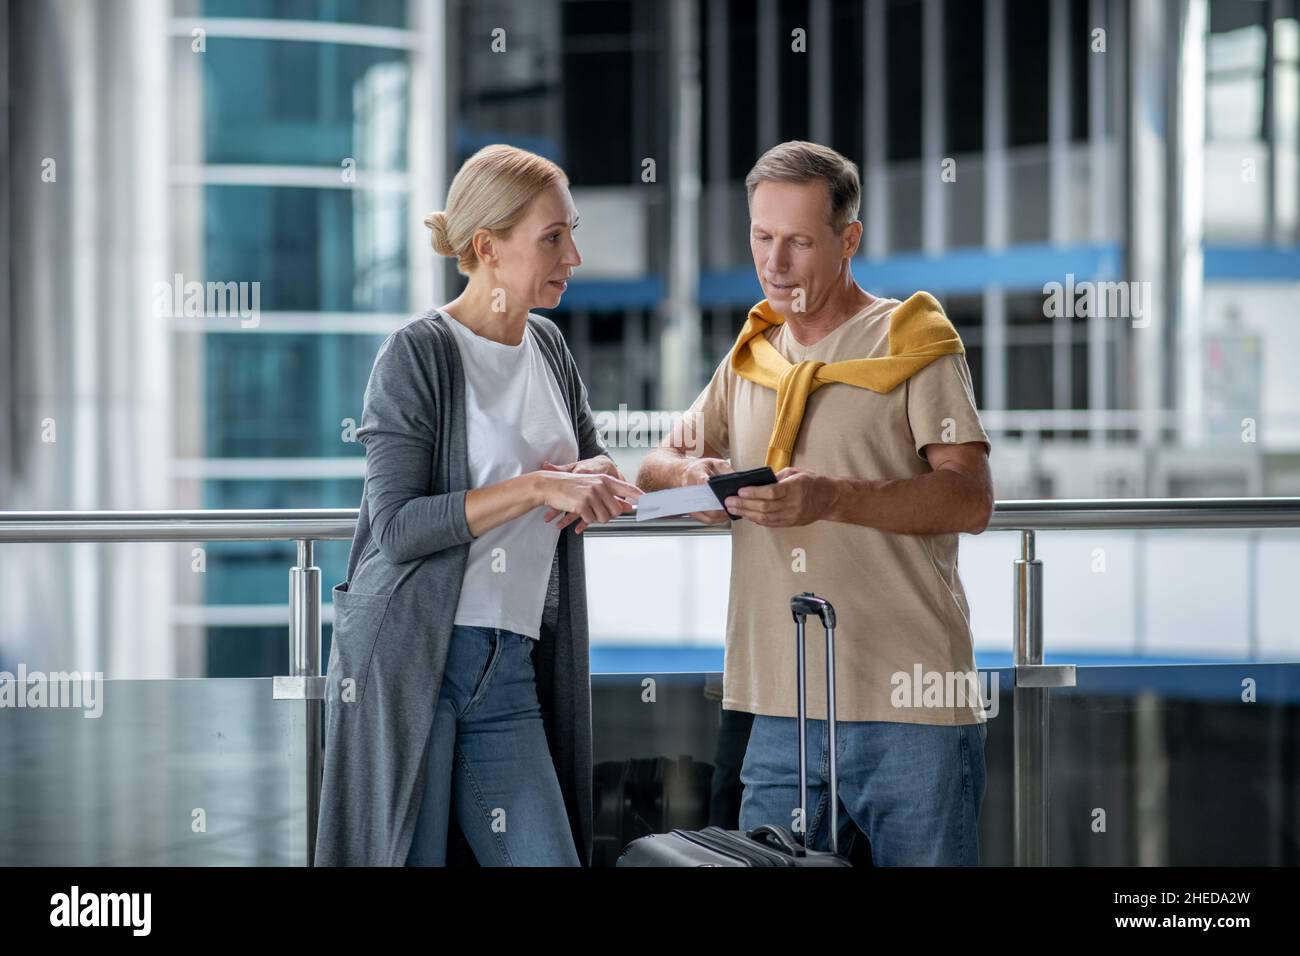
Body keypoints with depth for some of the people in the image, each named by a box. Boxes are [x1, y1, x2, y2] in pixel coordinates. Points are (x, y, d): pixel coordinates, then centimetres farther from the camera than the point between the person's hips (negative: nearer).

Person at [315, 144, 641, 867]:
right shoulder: (419, 354, -7)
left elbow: (595, 458, 25)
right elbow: (397, 525, -14)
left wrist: (597, 478, 1)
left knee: (548, 858, -4)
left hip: (510, 670, 6)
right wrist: (536, 487, -19)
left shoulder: (548, 346, 13)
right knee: (408, 857, -2)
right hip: (408, 658, -6)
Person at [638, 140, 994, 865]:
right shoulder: (752, 357, 18)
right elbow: (658, 466, 21)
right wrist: (690, 473, -4)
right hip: (782, 709, 5)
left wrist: (832, 498, -24)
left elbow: (971, 500, -9)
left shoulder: (912, 342, 1)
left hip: (910, 704, -5)